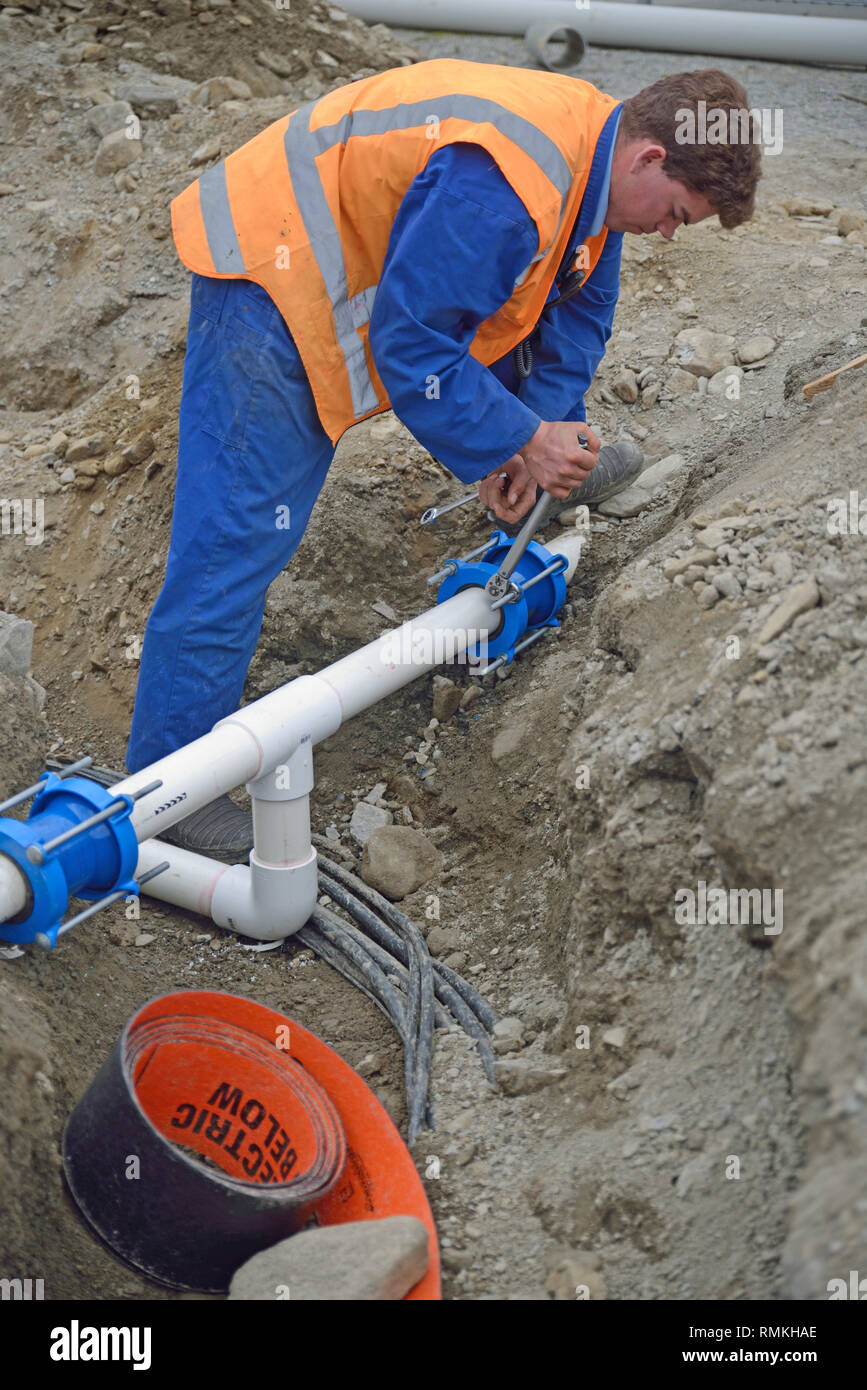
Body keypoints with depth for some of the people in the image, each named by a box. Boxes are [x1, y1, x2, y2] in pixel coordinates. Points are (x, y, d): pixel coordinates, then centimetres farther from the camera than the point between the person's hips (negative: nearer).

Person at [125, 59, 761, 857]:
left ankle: (562, 478, 43)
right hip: (270, 272, -10)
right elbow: (413, 348, -28)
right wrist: (523, 440, -20)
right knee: (238, 532, -12)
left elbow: (577, 312, 9)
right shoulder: (496, 187, -32)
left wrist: (544, 445, 1)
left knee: (529, 295, 20)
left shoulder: (596, 149, 0)